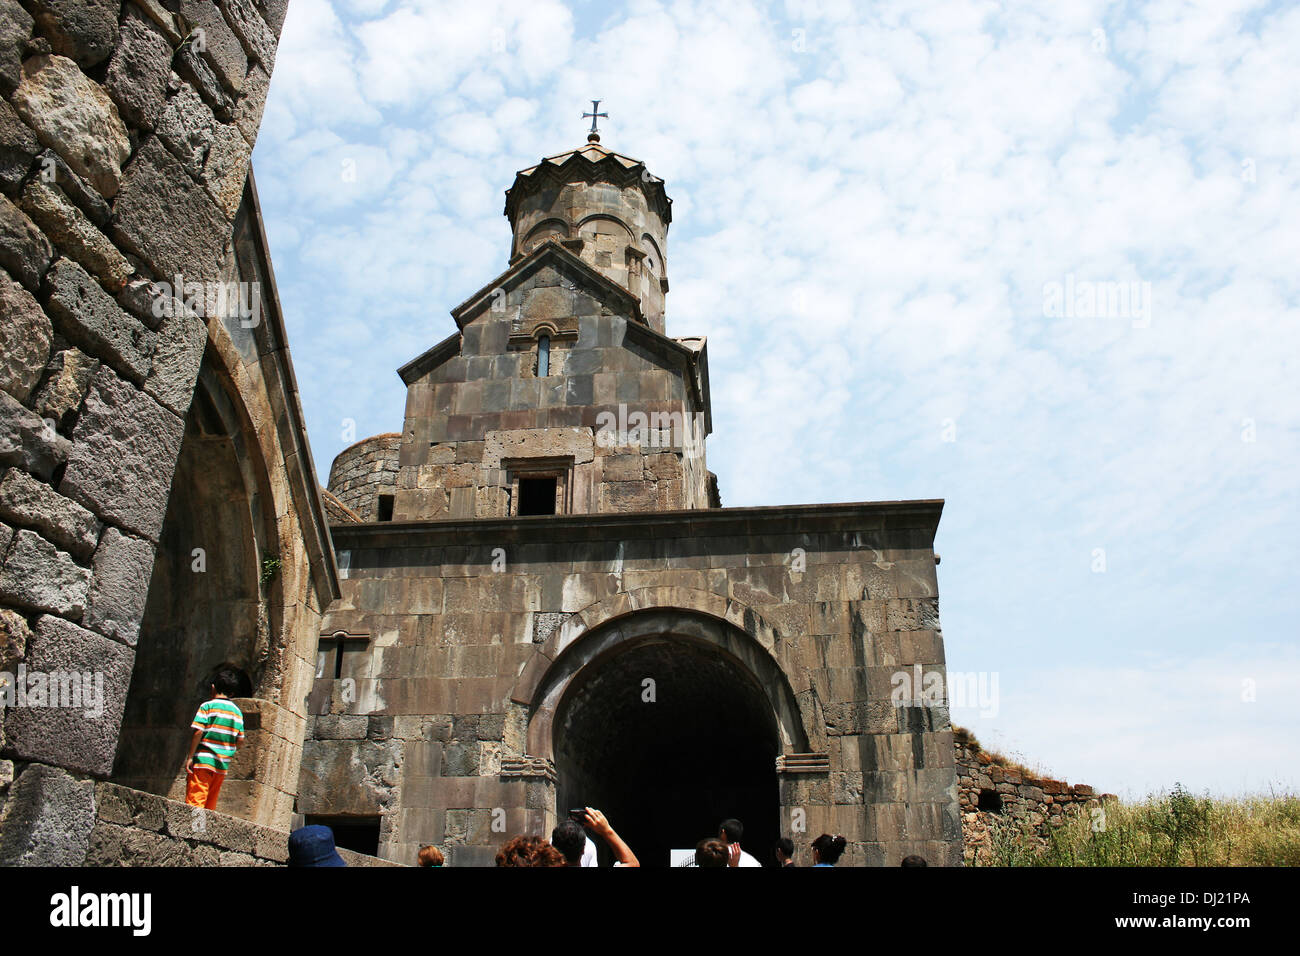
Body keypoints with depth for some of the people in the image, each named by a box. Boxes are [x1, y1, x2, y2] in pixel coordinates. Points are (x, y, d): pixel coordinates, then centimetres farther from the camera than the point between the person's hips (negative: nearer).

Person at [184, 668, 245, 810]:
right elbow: (240, 740, 9)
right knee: (210, 805, 12)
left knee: (194, 801, -7)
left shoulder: (208, 706, -3)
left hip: (203, 761, -5)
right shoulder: (237, 711, 11)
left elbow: (198, 732, -12)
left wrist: (190, 756, -7)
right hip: (223, 764, 5)